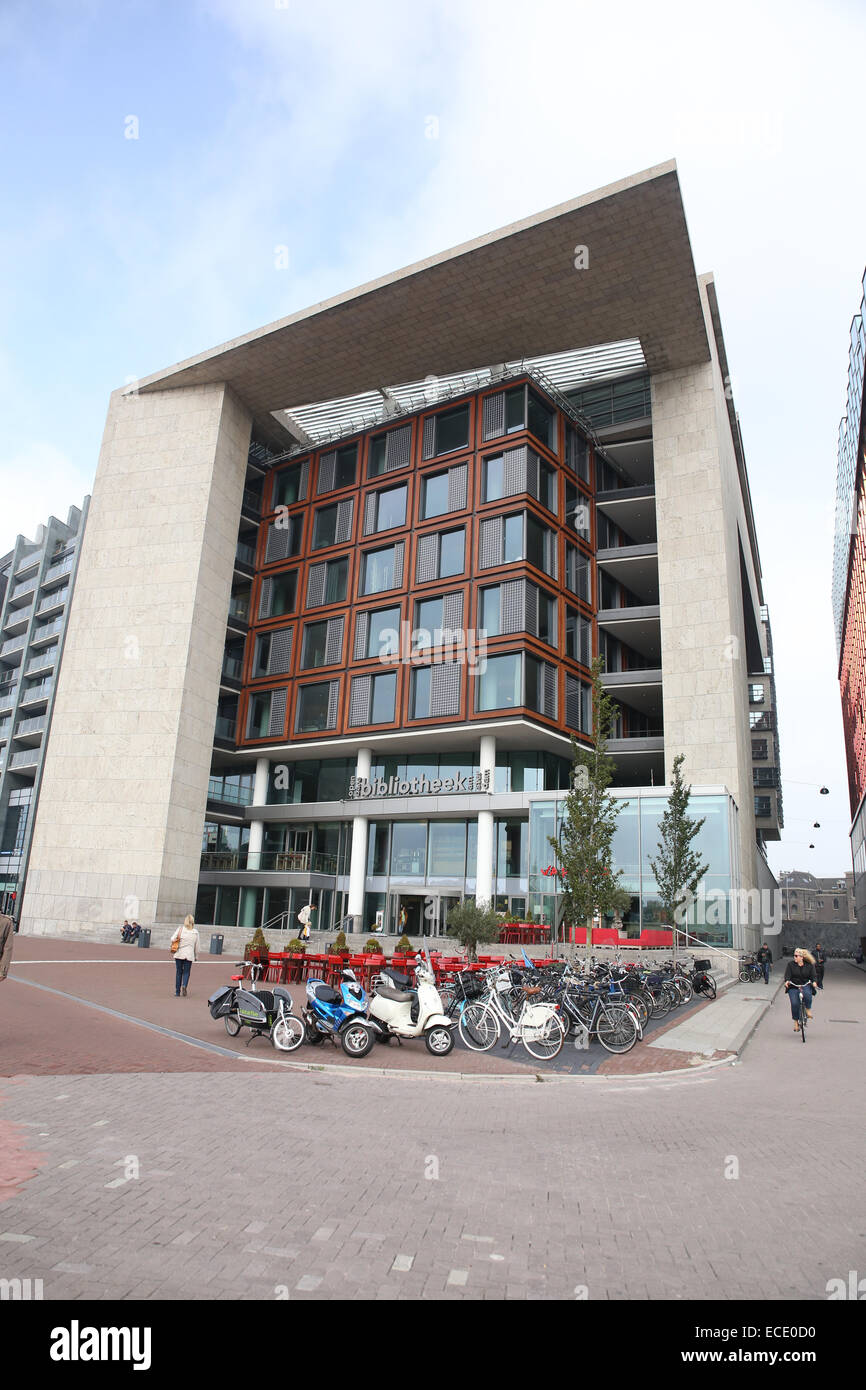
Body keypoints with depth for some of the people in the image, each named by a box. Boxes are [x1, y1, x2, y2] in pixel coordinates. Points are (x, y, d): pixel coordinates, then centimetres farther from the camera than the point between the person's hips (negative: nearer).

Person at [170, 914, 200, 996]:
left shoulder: (180, 929, -1)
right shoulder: (195, 932, 3)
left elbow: (173, 939, -8)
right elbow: (197, 945, 7)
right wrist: (196, 956, 18)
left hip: (179, 954, 0)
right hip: (189, 955, 0)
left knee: (178, 972, 9)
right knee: (186, 972, 8)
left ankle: (177, 992, 12)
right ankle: (184, 985, -19)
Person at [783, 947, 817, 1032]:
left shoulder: (809, 965, 4)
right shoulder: (790, 964, 2)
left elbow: (813, 976, -1)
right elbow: (787, 975, -6)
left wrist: (814, 982, -24)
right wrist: (787, 981, -28)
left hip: (805, 986, 0)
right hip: (793, 987, 0)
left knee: (807, 995, -35)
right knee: (795, 1003, -17)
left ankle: (808, 1009, -7)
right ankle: (796, 1022, 1)